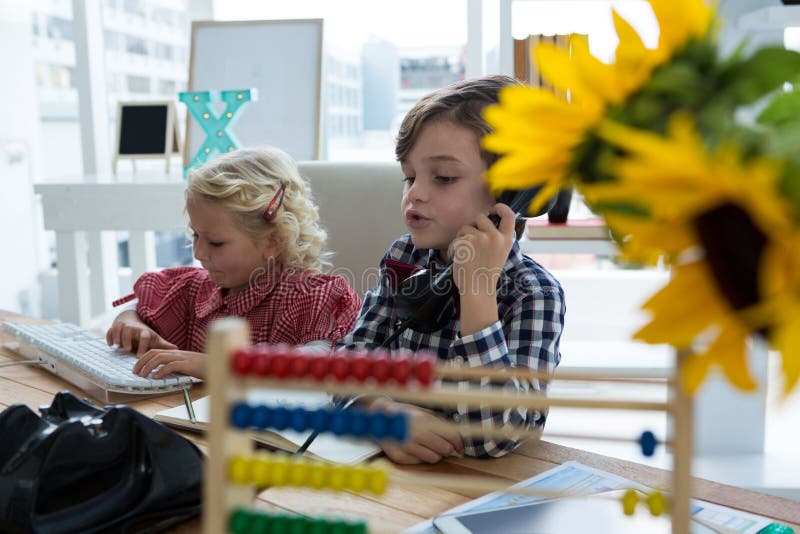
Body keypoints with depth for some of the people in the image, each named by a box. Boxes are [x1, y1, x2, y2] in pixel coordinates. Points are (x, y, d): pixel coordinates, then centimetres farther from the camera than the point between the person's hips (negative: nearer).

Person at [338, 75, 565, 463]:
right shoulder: (404, 257, 1)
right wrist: (382, 413, -22)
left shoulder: (535, 295, -14)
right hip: (396, 470, 4)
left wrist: (477, 291, -27)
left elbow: (493, 438, -22)